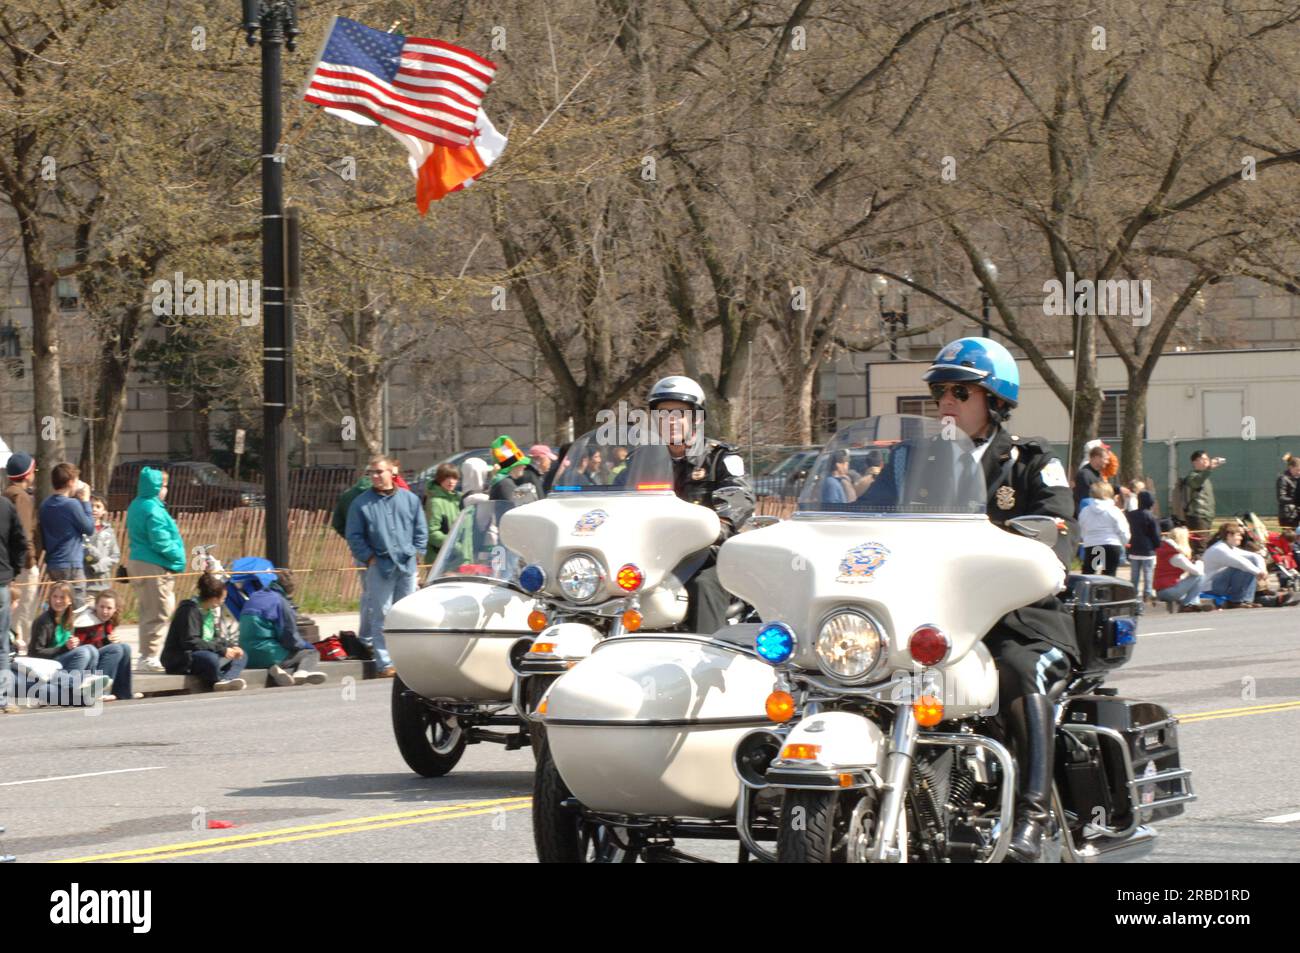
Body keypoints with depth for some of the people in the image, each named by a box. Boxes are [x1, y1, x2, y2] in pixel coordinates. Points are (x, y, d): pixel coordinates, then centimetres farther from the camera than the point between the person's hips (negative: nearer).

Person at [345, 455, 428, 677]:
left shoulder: (410, 499, 9)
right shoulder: (361, 504, 2)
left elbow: (421, 530, 13)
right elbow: (354, 536, 2)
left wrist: (415, 551, 2)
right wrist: (368, 557, -6)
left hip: (407, 565, 2)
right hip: (379, 565, -2)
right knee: (381, 616, -4)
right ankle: (384, 663, -4)